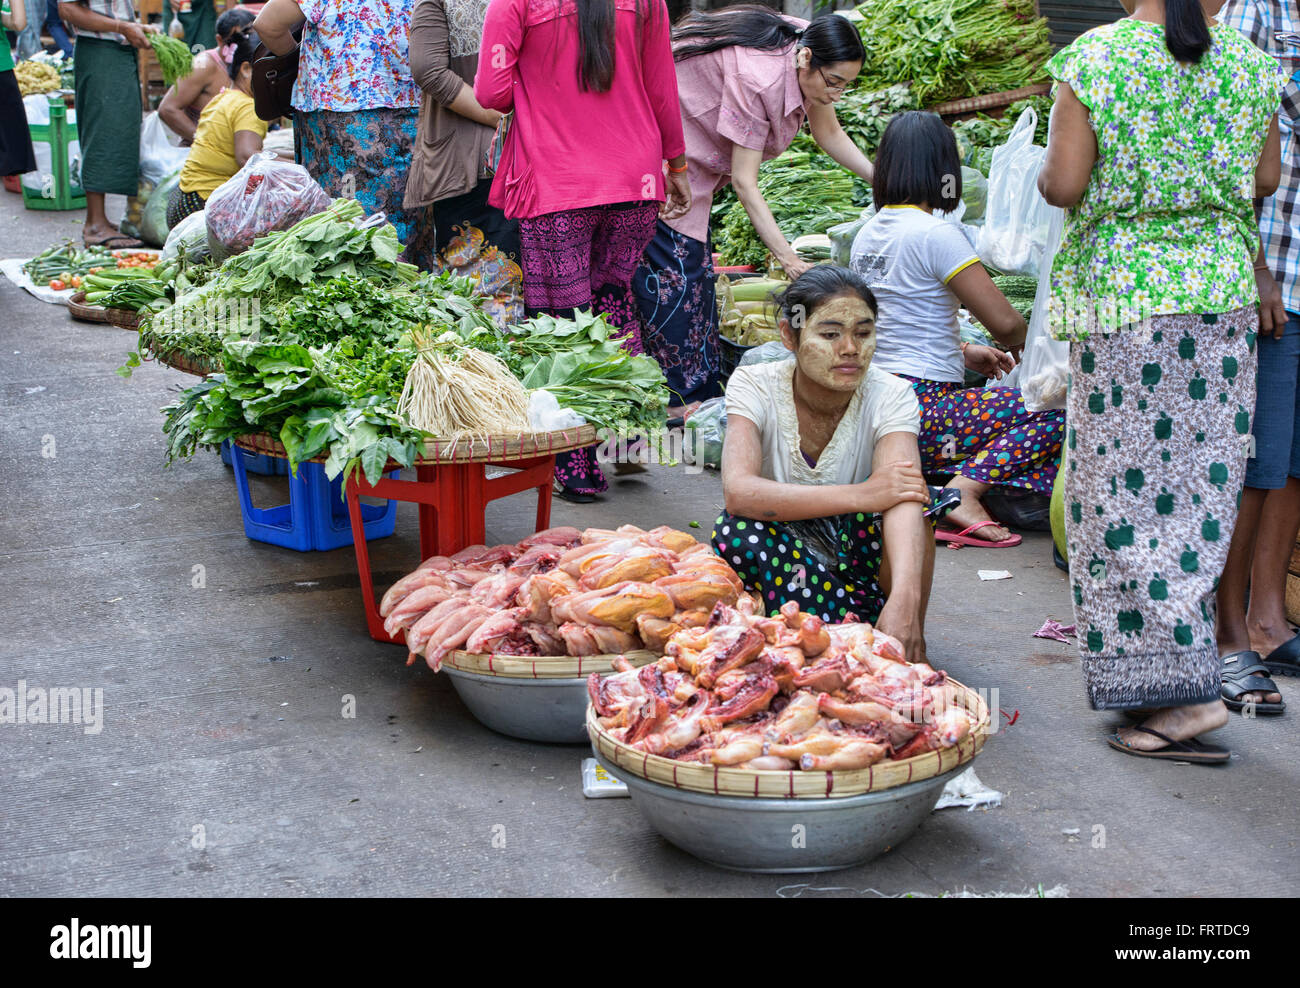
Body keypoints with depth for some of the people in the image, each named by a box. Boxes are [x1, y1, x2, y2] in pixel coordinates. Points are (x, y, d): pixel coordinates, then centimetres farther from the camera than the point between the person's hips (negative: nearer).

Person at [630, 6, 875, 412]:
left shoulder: (807, 49, -9)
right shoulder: (756, 77, -35)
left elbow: (830, 134, 6)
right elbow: (745, 182, -31)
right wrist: (788, 259, -34)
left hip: (693, 157, 10)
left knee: (697, 266, 11)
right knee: (672, 268, -11)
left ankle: (705, 390, 17)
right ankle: (679, 397, -7)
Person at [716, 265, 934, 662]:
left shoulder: (890, 395, -15)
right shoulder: (755, 387, -15)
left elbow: (904, 502, -33)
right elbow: (738, 491, -33)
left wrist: (905, 599, -51)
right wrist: (857, 496, -39)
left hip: (860, 562, 0)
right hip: (779, 561, 0)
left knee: (907, 493, -29)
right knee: (736, 527, -32)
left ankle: (911, 643, -17)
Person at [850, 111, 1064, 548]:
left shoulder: (867, 234, 12)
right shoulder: (935, 233, -12)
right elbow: (1005, 323, -13)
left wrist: (963, 353, 24)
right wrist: (1020, 347, 10)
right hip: (922, 407, -9)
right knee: (1057, 412, -9)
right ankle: (962, 491, -23)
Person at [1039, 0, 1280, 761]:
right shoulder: (1251, 63, 3)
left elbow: (1062, 185, -12)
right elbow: (1266, 179, 12)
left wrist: (1048, 168, 10)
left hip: (1122, 287, -4)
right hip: (1224, 290, 4)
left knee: (1129, 485, 0)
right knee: (1201, 480, 11)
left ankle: (1186, 689, -4)